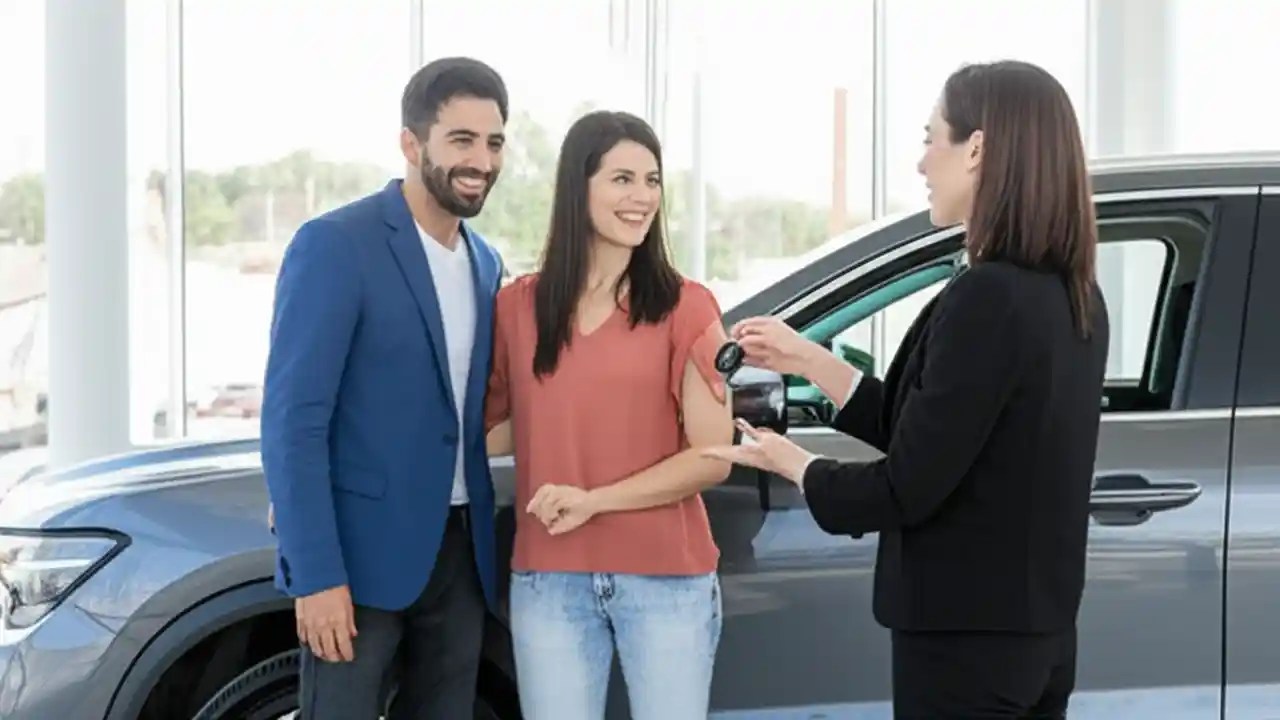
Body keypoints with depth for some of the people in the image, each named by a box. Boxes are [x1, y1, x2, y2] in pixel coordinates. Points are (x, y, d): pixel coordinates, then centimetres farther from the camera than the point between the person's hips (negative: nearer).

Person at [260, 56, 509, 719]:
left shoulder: (483, 261, 13)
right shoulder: (334, 245, -10)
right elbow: (292, 420, -14)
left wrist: (481, 542, 9)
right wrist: (316, 574, -19)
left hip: (459, 553, 7)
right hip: (361, 552, -7)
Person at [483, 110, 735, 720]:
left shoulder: (686, 307, -2)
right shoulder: (516, 307, 5)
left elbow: (713, 456, -6)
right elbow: (492, 426, 15)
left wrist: (593, 501, -15)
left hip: (667, 581, -2)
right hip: (549, 583, 2)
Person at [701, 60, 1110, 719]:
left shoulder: (986, 299, -20)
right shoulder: (1073, 300, 7)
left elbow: (905, 490, -18)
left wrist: (793, 465, 0)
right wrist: (808, 361, 15)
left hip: (965, 641, -9)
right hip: (1038, 635, 9)